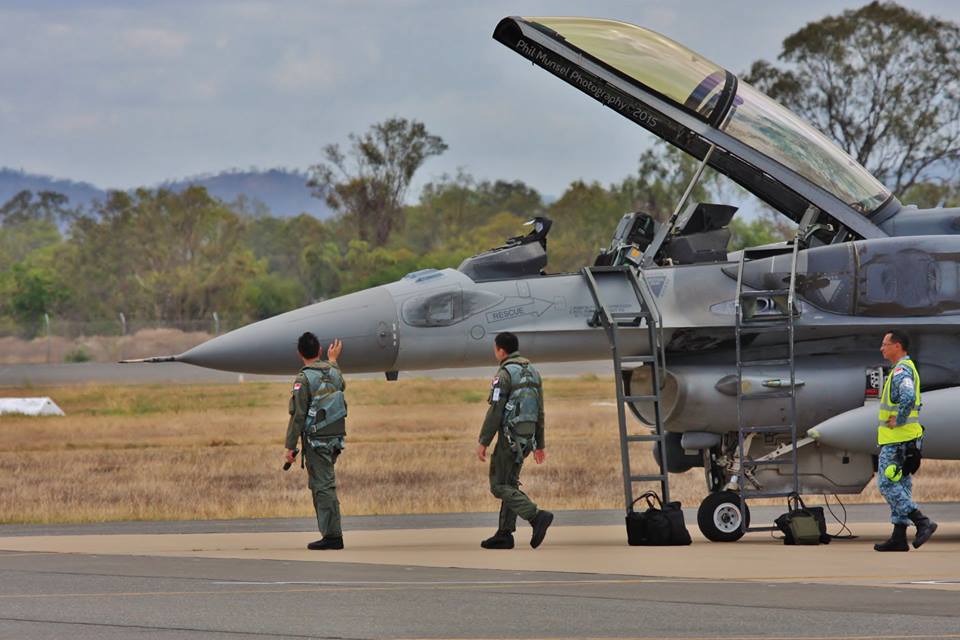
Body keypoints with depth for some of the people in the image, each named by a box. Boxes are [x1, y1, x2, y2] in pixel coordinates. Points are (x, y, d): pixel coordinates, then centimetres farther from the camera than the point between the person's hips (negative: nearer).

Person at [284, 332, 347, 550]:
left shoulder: (304, 379, -13)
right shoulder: (333, 372, 7)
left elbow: (298, 416, -15)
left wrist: (290, 447, -12)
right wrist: (333, 360, 48)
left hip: (316, 440, -7)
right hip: (336, 437, 7)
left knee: (323, 487, -6)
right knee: (321, 485, 16)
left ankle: (332, 535, -9)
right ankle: (331, 534, 16)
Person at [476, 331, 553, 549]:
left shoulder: (505, 374, -13)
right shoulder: (532, 372, 12)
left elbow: (495, 411, -17)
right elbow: (540, 412, 15)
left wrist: (483, 442, -13)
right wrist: (539, 445, 19)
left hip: (510, 436, -8)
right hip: (528, 436, 8)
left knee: (500, 486, -5)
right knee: (510, 483, 15)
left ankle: (537, 516, -21)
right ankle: (504, 535, 14)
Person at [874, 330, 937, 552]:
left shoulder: (901, 371, -15)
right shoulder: (907, 368, 19)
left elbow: (908, 398, -33)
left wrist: (898, 421, -21)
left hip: (896, 439, -10)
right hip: (903, 440, 10)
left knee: (887, 484, -10)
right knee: (901, 486, 9)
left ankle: (922, 522, -14)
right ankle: (899, 537, 10)